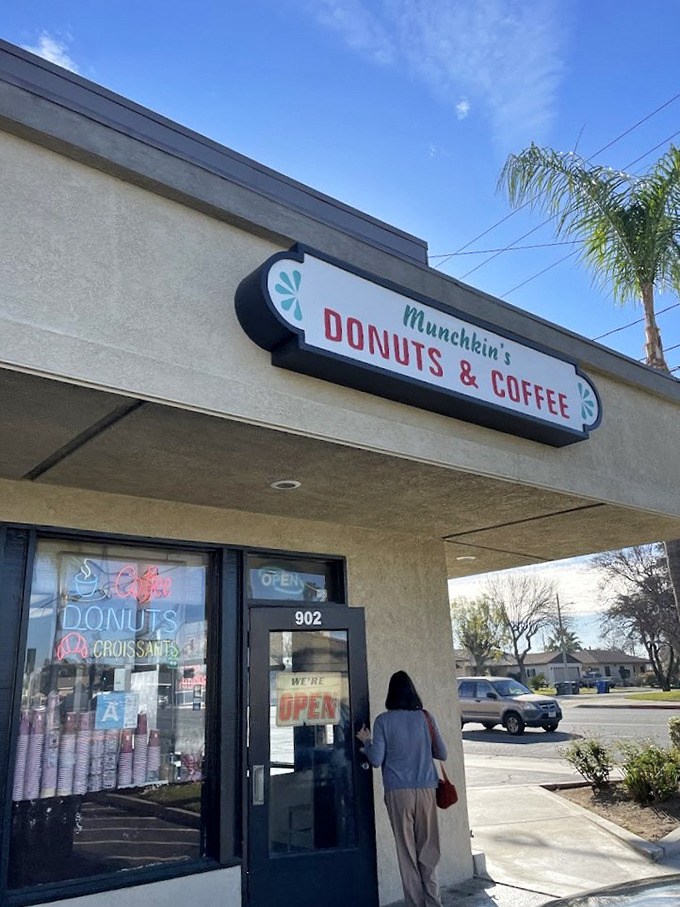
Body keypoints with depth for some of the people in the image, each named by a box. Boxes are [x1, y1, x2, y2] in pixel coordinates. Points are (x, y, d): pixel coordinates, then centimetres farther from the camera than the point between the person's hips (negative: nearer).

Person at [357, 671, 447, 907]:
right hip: (426, 789, 2)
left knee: (407, 850, 7)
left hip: (398, 791, -2)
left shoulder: (383, 721, -6)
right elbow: (441, 753, 5)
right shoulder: (425, 717, 0)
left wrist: (366, 741, 10)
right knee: (428, 848, 12)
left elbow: (376, 760, -7)